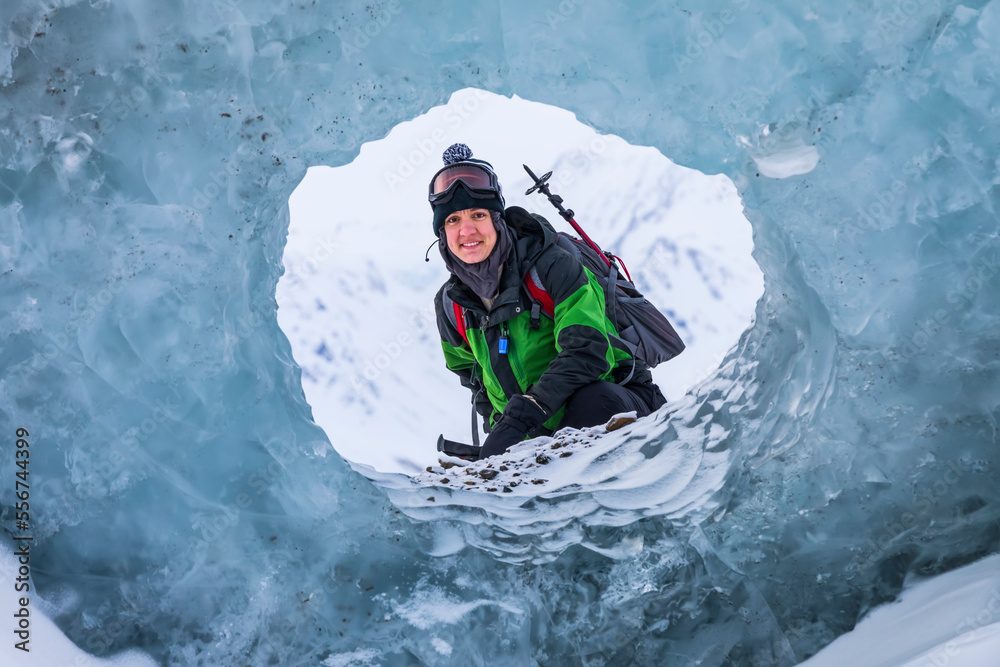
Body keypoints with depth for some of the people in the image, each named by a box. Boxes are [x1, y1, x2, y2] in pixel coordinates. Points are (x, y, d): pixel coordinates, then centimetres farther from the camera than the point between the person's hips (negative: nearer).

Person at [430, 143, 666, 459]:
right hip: (538, 433, 5)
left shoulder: (551, 267, -17)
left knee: (592, 403, -39)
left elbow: (588, 352, -27)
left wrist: (524, 413, -35)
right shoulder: (451, 305, 2)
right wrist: (500, 423, 5)